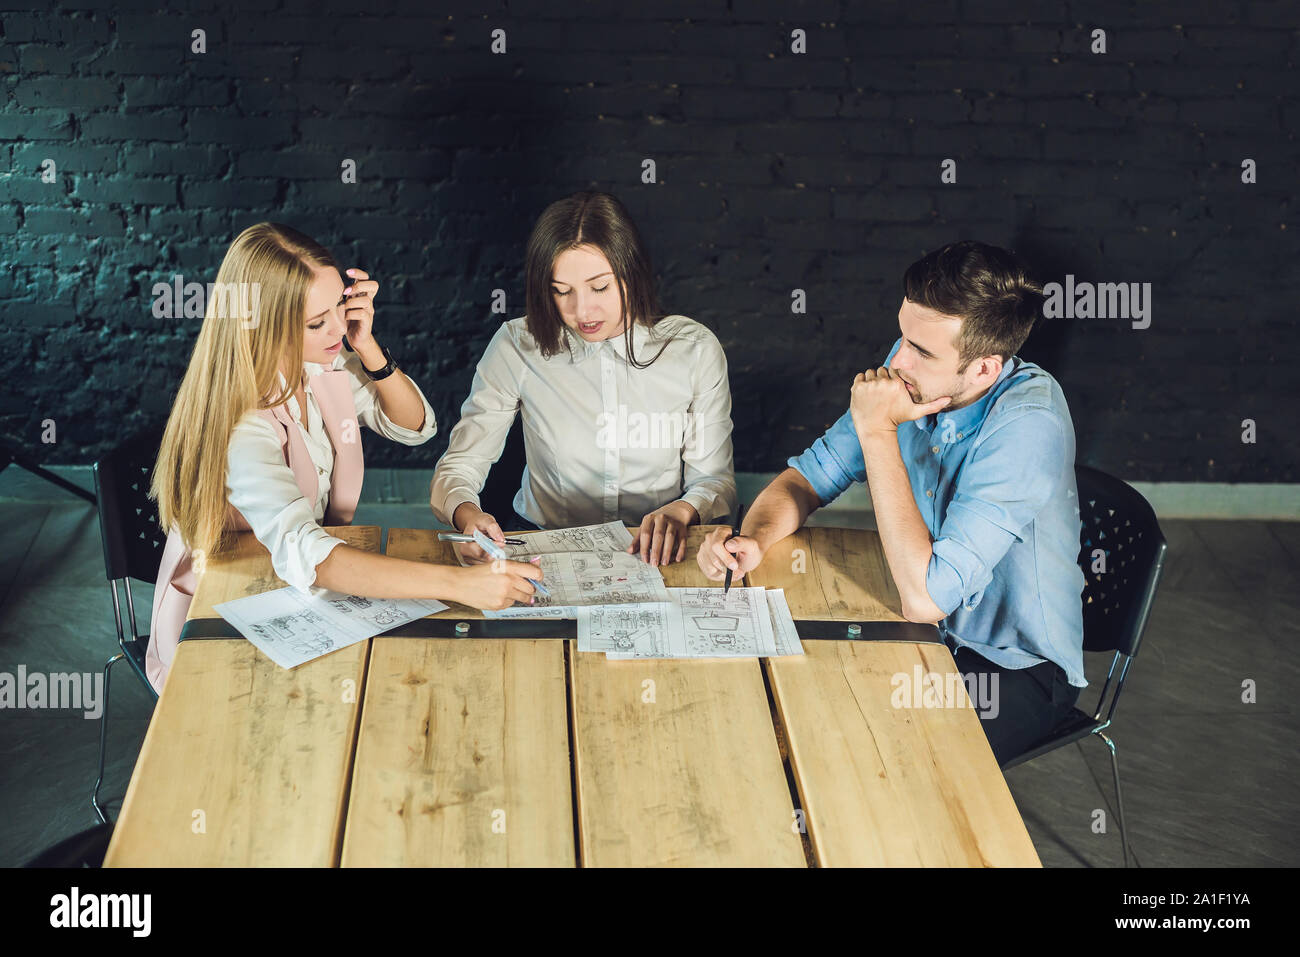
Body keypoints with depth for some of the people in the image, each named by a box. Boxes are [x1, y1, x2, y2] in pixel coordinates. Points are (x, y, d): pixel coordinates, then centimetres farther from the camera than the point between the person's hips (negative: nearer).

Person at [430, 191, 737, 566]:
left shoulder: (695, 350, -5)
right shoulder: (516, 347, -6)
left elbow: (715, 480, 0)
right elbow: (457, 469, -4)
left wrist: (680, 512, -24)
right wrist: (468, 515, -29)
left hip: (656, 551, 0)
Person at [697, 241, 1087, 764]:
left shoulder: (1028, 424, -31)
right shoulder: (911, 370, -10)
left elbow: (925, 598, -36)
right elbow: (811, 474, 1)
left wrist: (878, 430, -32)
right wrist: (754, 537, -22)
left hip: (1020, 668, -6)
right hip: (926, 632, 6)